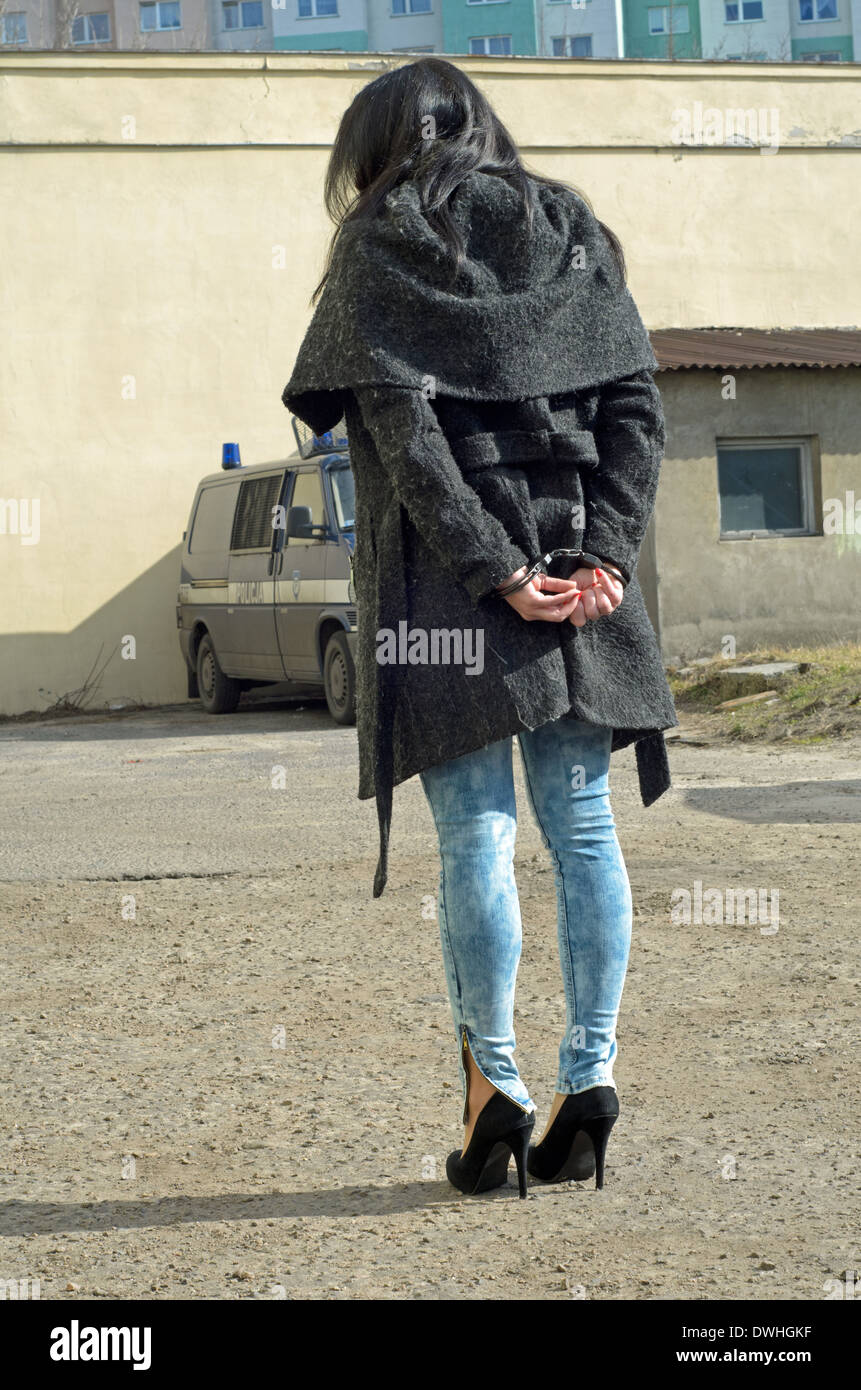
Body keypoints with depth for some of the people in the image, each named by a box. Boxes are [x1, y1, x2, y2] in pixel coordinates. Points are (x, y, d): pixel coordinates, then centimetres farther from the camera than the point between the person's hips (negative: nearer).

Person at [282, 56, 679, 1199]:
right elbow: (636, 403, 3)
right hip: (577, 554, 4)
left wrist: (492, 570, -13)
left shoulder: (379, 246, 3)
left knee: (475, 833, -1)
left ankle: (494, 1085, 2)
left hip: (443, 571, -3)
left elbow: (401, 422, -10)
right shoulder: (571, 231, 14)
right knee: (583, 826, 7)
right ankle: (591, 1075, 5)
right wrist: (607, 550, -4)